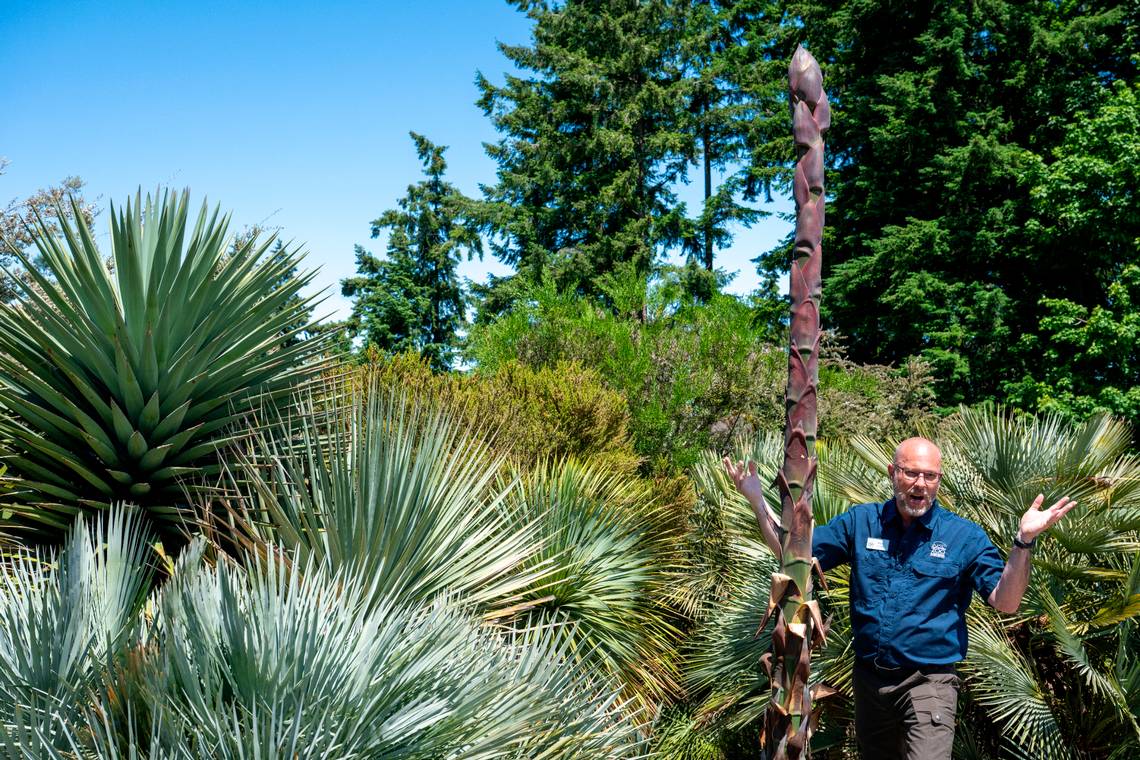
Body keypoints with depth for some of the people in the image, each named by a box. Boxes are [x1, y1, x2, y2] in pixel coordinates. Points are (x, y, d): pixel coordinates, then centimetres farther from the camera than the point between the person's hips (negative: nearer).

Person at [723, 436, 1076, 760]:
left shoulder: (964, 536, -6)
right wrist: (757, 501, -8)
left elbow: (1005, 602, -12)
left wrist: (1023, 541, -26)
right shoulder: (860, 521, 0)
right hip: (868, 676, 4)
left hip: (928, 680, -4)